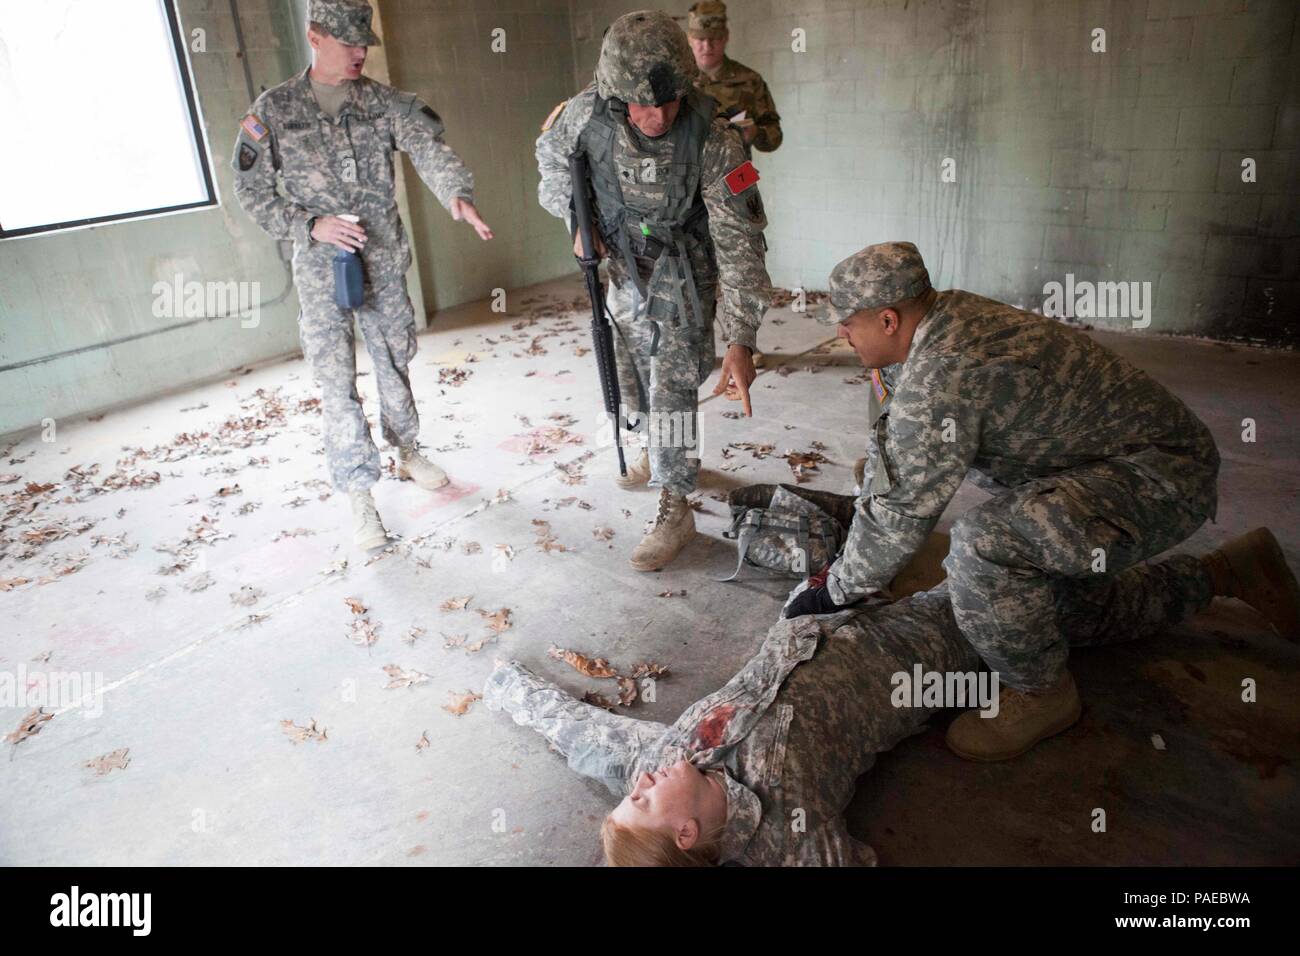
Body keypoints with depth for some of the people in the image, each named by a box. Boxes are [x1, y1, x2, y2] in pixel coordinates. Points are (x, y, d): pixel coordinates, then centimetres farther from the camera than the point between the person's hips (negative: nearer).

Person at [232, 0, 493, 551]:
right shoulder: (275, 110, -2)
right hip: (322, 272, -2)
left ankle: (407, 453, 36)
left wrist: (456, 192, -35)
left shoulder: (384, 102, 2)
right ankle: (360, 497, 7)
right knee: (338, 385, -2)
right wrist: (310, 225, -16)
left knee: (395, 364, 15)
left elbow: (427, 146, -15)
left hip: (386, 265, 2)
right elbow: (251, 191, -1)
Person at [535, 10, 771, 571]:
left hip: (683, 271, -4)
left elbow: (739, 243, -32)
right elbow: (551, 156, 3)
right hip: (624, 263, 5)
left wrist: (741, 341, -38)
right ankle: (658, 452, 43)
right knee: (632, 368, 18)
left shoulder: (713, 141, -31)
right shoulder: (588, 113, -21)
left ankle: (675, 511, 0)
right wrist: (575, 219, -11)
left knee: (674, 386, -10)